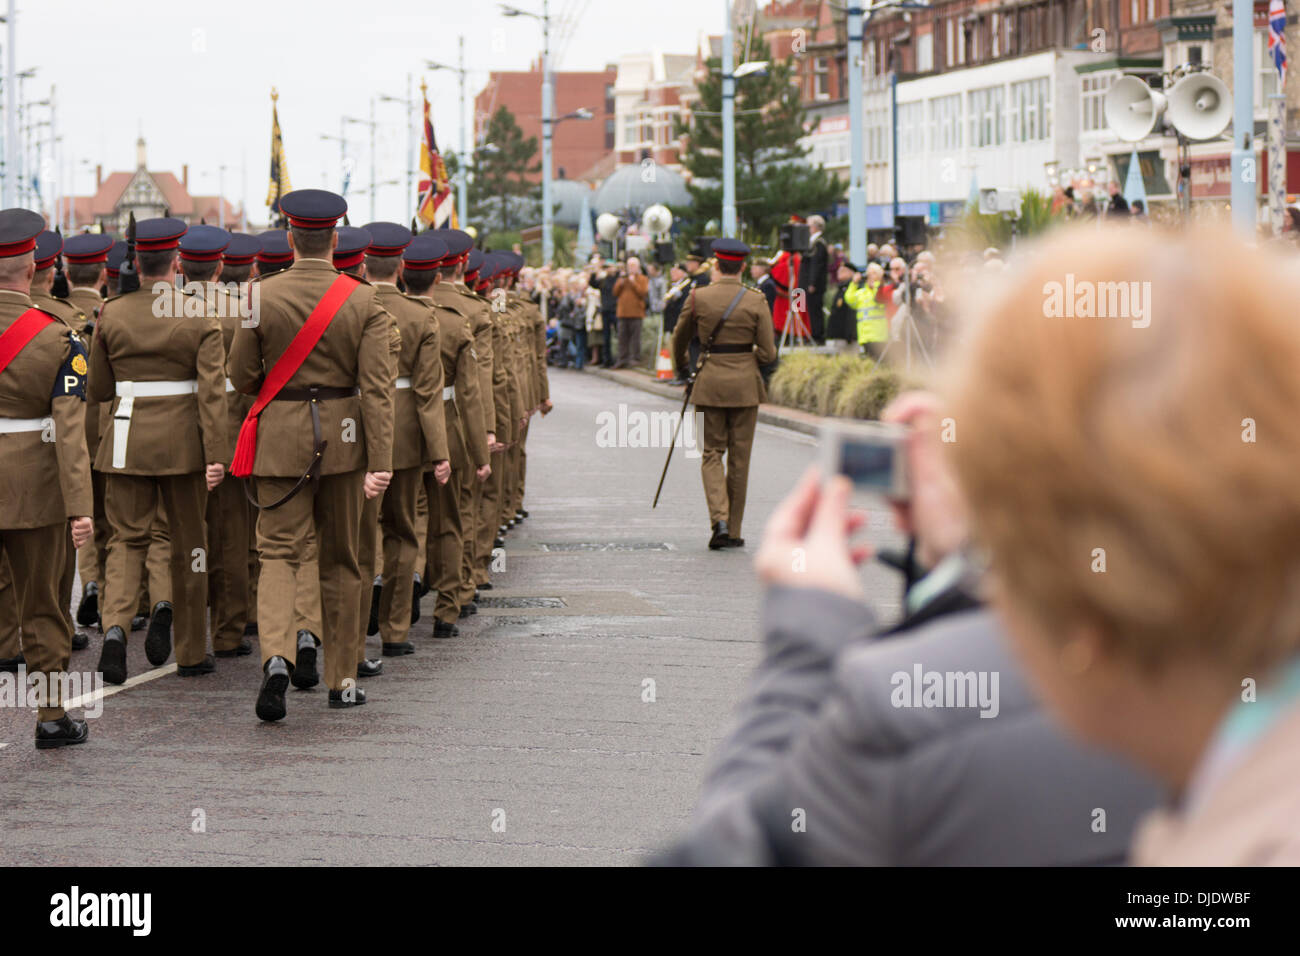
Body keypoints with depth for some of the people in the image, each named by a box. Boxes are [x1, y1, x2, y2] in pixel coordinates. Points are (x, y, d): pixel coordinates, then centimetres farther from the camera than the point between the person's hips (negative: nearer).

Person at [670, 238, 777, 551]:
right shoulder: (756, 301, -6)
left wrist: (681, 365, 31)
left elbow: (679, 340, 10)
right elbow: (768, 354, -6)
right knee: (739, 458, 9)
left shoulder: (697, 298, -4)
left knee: (711, 453, 8)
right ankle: (734, 531, 13)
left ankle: (719, 521, -13)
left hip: (710, 383, 0)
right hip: (745, 384, 0)